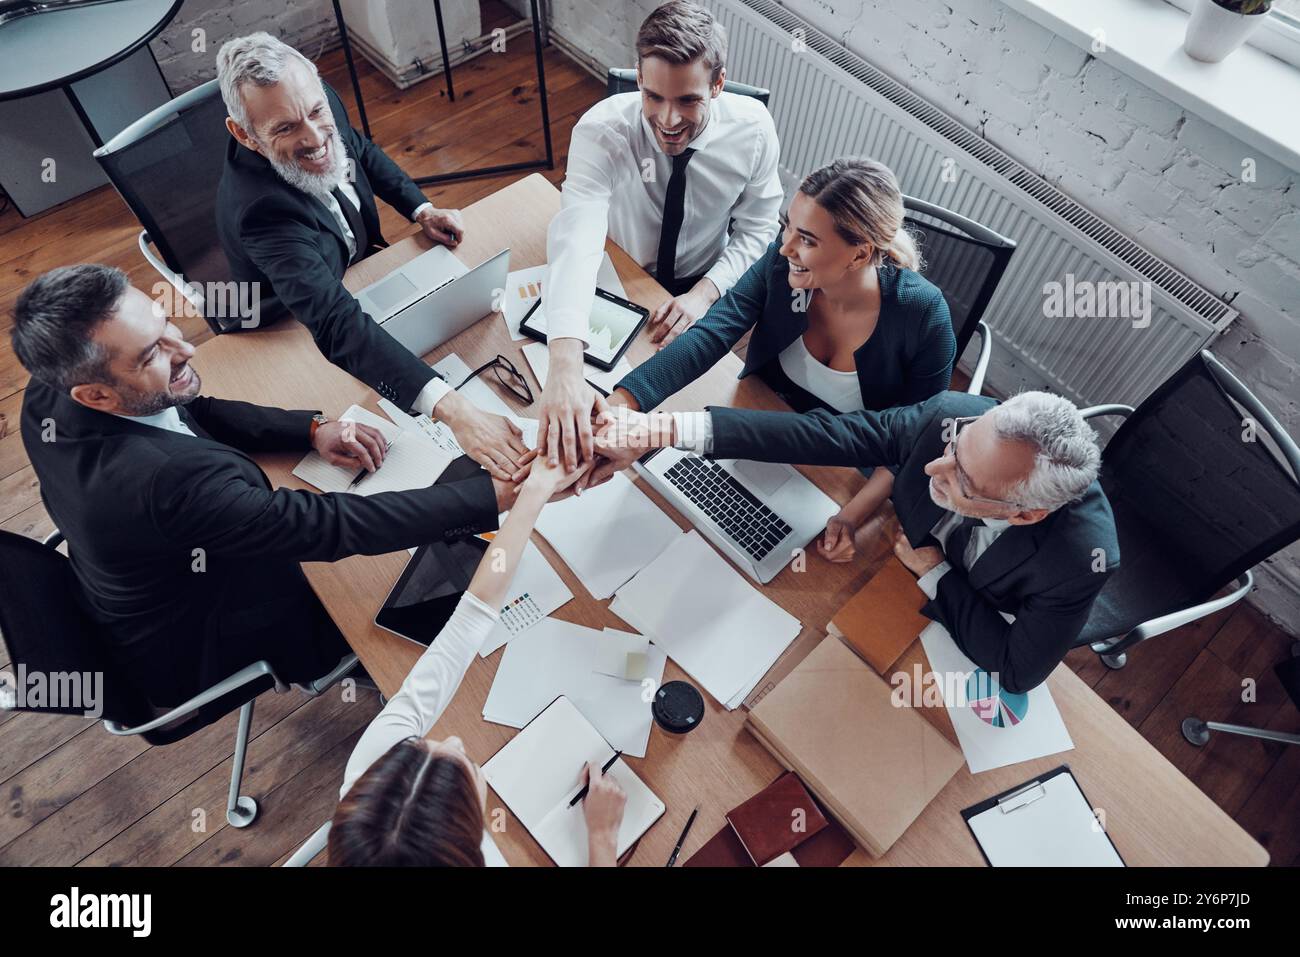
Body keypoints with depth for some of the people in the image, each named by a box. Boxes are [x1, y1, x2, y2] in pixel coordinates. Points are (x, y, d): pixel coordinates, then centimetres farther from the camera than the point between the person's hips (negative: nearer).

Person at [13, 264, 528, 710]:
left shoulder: (48, 394, -17)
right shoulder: (169, 480, -44)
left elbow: (193, 411, -3)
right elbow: (335, 526, -41)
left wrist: (314, 429, -16)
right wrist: (499, 490, -41)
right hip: (192, 654, -7)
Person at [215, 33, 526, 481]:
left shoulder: (324, 105, -22)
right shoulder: (260, 209, -43)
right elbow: (339, 325, -54)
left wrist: (421, 210, -12)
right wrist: (452, 409, -64)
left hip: (360, 260, 7)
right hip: (297, 329, -6)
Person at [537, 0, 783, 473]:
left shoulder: (752, 128, -22)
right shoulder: (601, 130, -30)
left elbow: (756, 230, -9)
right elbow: (574, 238, -45)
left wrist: (705, 293, -29)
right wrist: (564, 369, -60)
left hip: (706, 286, 1)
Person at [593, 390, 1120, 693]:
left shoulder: (1081, 555, -39)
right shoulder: (953, 415, -35)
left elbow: (1018, 670, -25)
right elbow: (824, 432, -32)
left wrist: (935, 574, -27)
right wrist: (669, 429, -37)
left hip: (971, 639, -2)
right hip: (903, 561, 3)